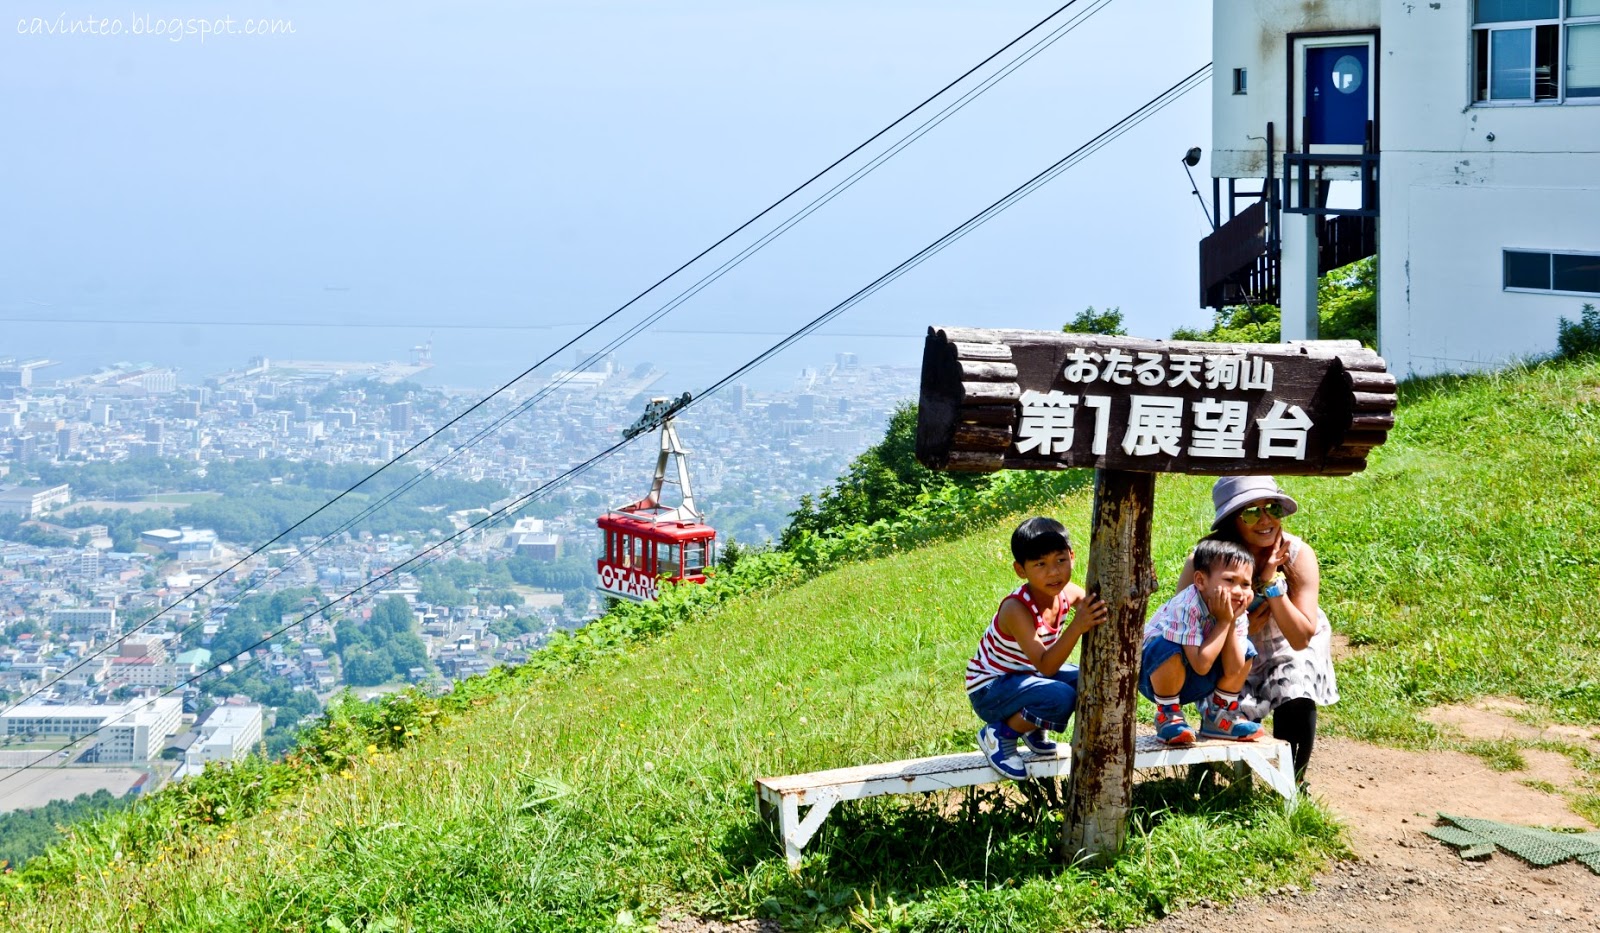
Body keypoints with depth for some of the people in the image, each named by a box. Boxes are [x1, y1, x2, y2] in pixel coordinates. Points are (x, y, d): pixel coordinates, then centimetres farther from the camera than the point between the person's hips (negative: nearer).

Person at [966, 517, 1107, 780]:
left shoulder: (1068, 593, -11)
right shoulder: (1016, 609, -31)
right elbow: (1045, 666, -37)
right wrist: (1077, 627, -51)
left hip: (1028, 677, 8)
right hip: (989, 690, -7)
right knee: (1060, 697, -31)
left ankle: (1034, 727, 11)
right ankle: (999, 734, -6)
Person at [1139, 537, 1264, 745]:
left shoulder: (1237, 614, -8)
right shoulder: (1187, 607, -30)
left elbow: (1233, 671, -16)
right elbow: (1201, 665, -35)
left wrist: (1232, 622, -22)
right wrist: (1223, 622, -29)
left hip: (1193, 684, 7)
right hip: (1155, 675, -7)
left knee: (1245, 651, -3)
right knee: (1171, 648, -37)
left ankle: (1219, 714, 9)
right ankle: (1167, 715, -14)